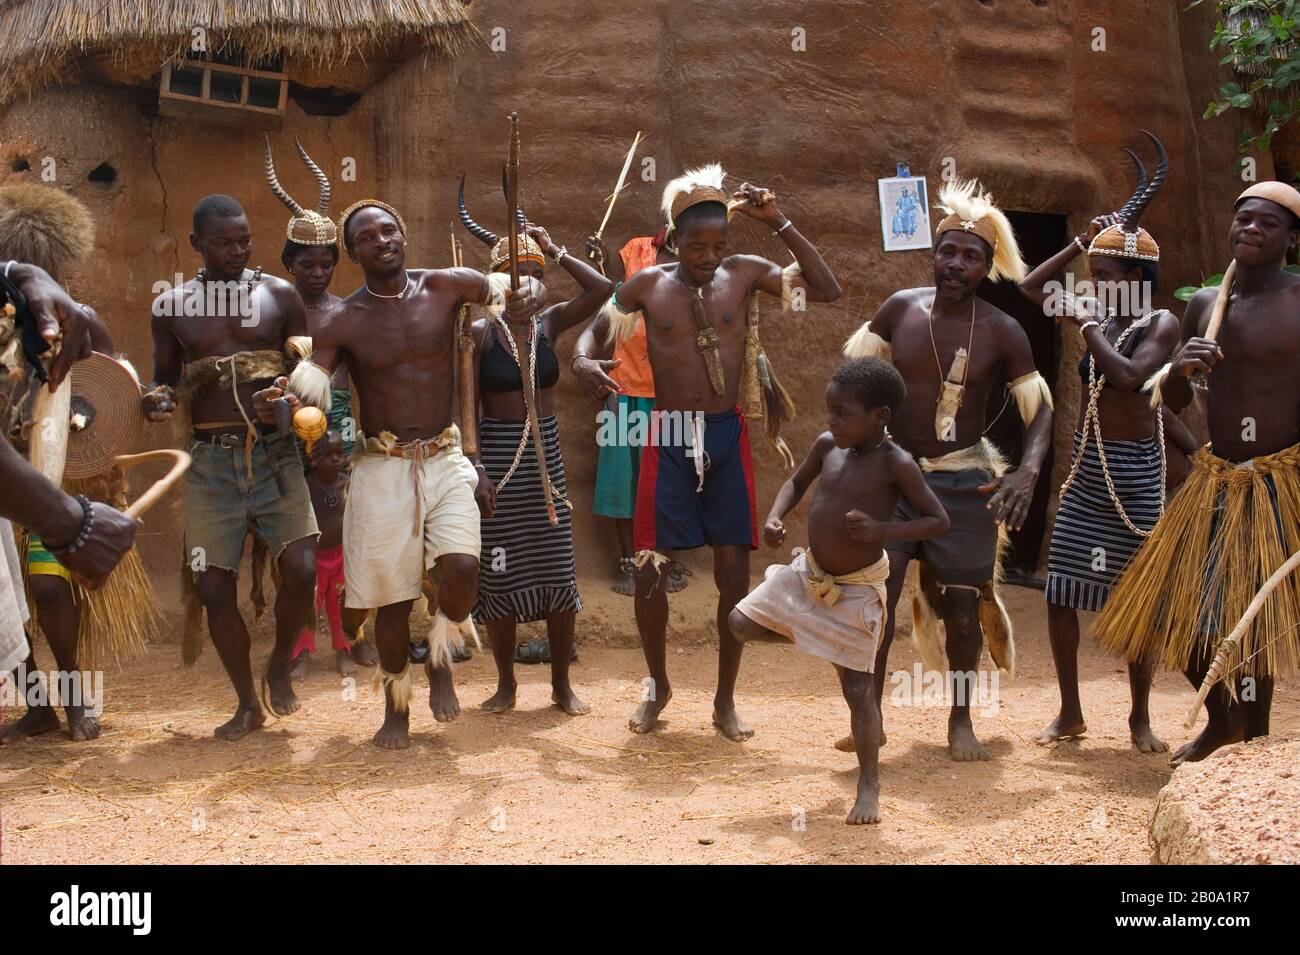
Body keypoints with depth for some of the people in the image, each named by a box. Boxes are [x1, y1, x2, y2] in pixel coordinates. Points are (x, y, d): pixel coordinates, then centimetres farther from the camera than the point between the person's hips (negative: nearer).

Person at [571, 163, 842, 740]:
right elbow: (596, 330, 10)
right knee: (649, 567, -2)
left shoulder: (743, 274, 2)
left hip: (727, 437, 1)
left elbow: (827, 291, -2)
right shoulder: (647, 285, 1)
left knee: (734, 570, 1)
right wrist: (584, 362, -14)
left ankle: (725, 699, 16)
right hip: (669, 437, -1)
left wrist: (780, 224, -9)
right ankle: (657, 685, 22)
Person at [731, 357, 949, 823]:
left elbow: (939, 520, -15)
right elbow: (797, 482, 16)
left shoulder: (895, 464, -19)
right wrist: (775, 517, -5)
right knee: (741, 623, 3)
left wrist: (880, 530, -28)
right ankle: (804, 634, 28)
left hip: (855, 589, -6)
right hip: (807, 573, 6)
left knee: (857, 688, -2)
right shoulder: (827, 446, -3)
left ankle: (869, 783, 14)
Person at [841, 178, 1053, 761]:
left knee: (963, 603, 0)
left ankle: (961, 721, 18)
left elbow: (1039, 409, -1)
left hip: (963, 482, -1)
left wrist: (1027, 471, -18)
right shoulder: (900, 308, 0)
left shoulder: (1003, 333, -3)